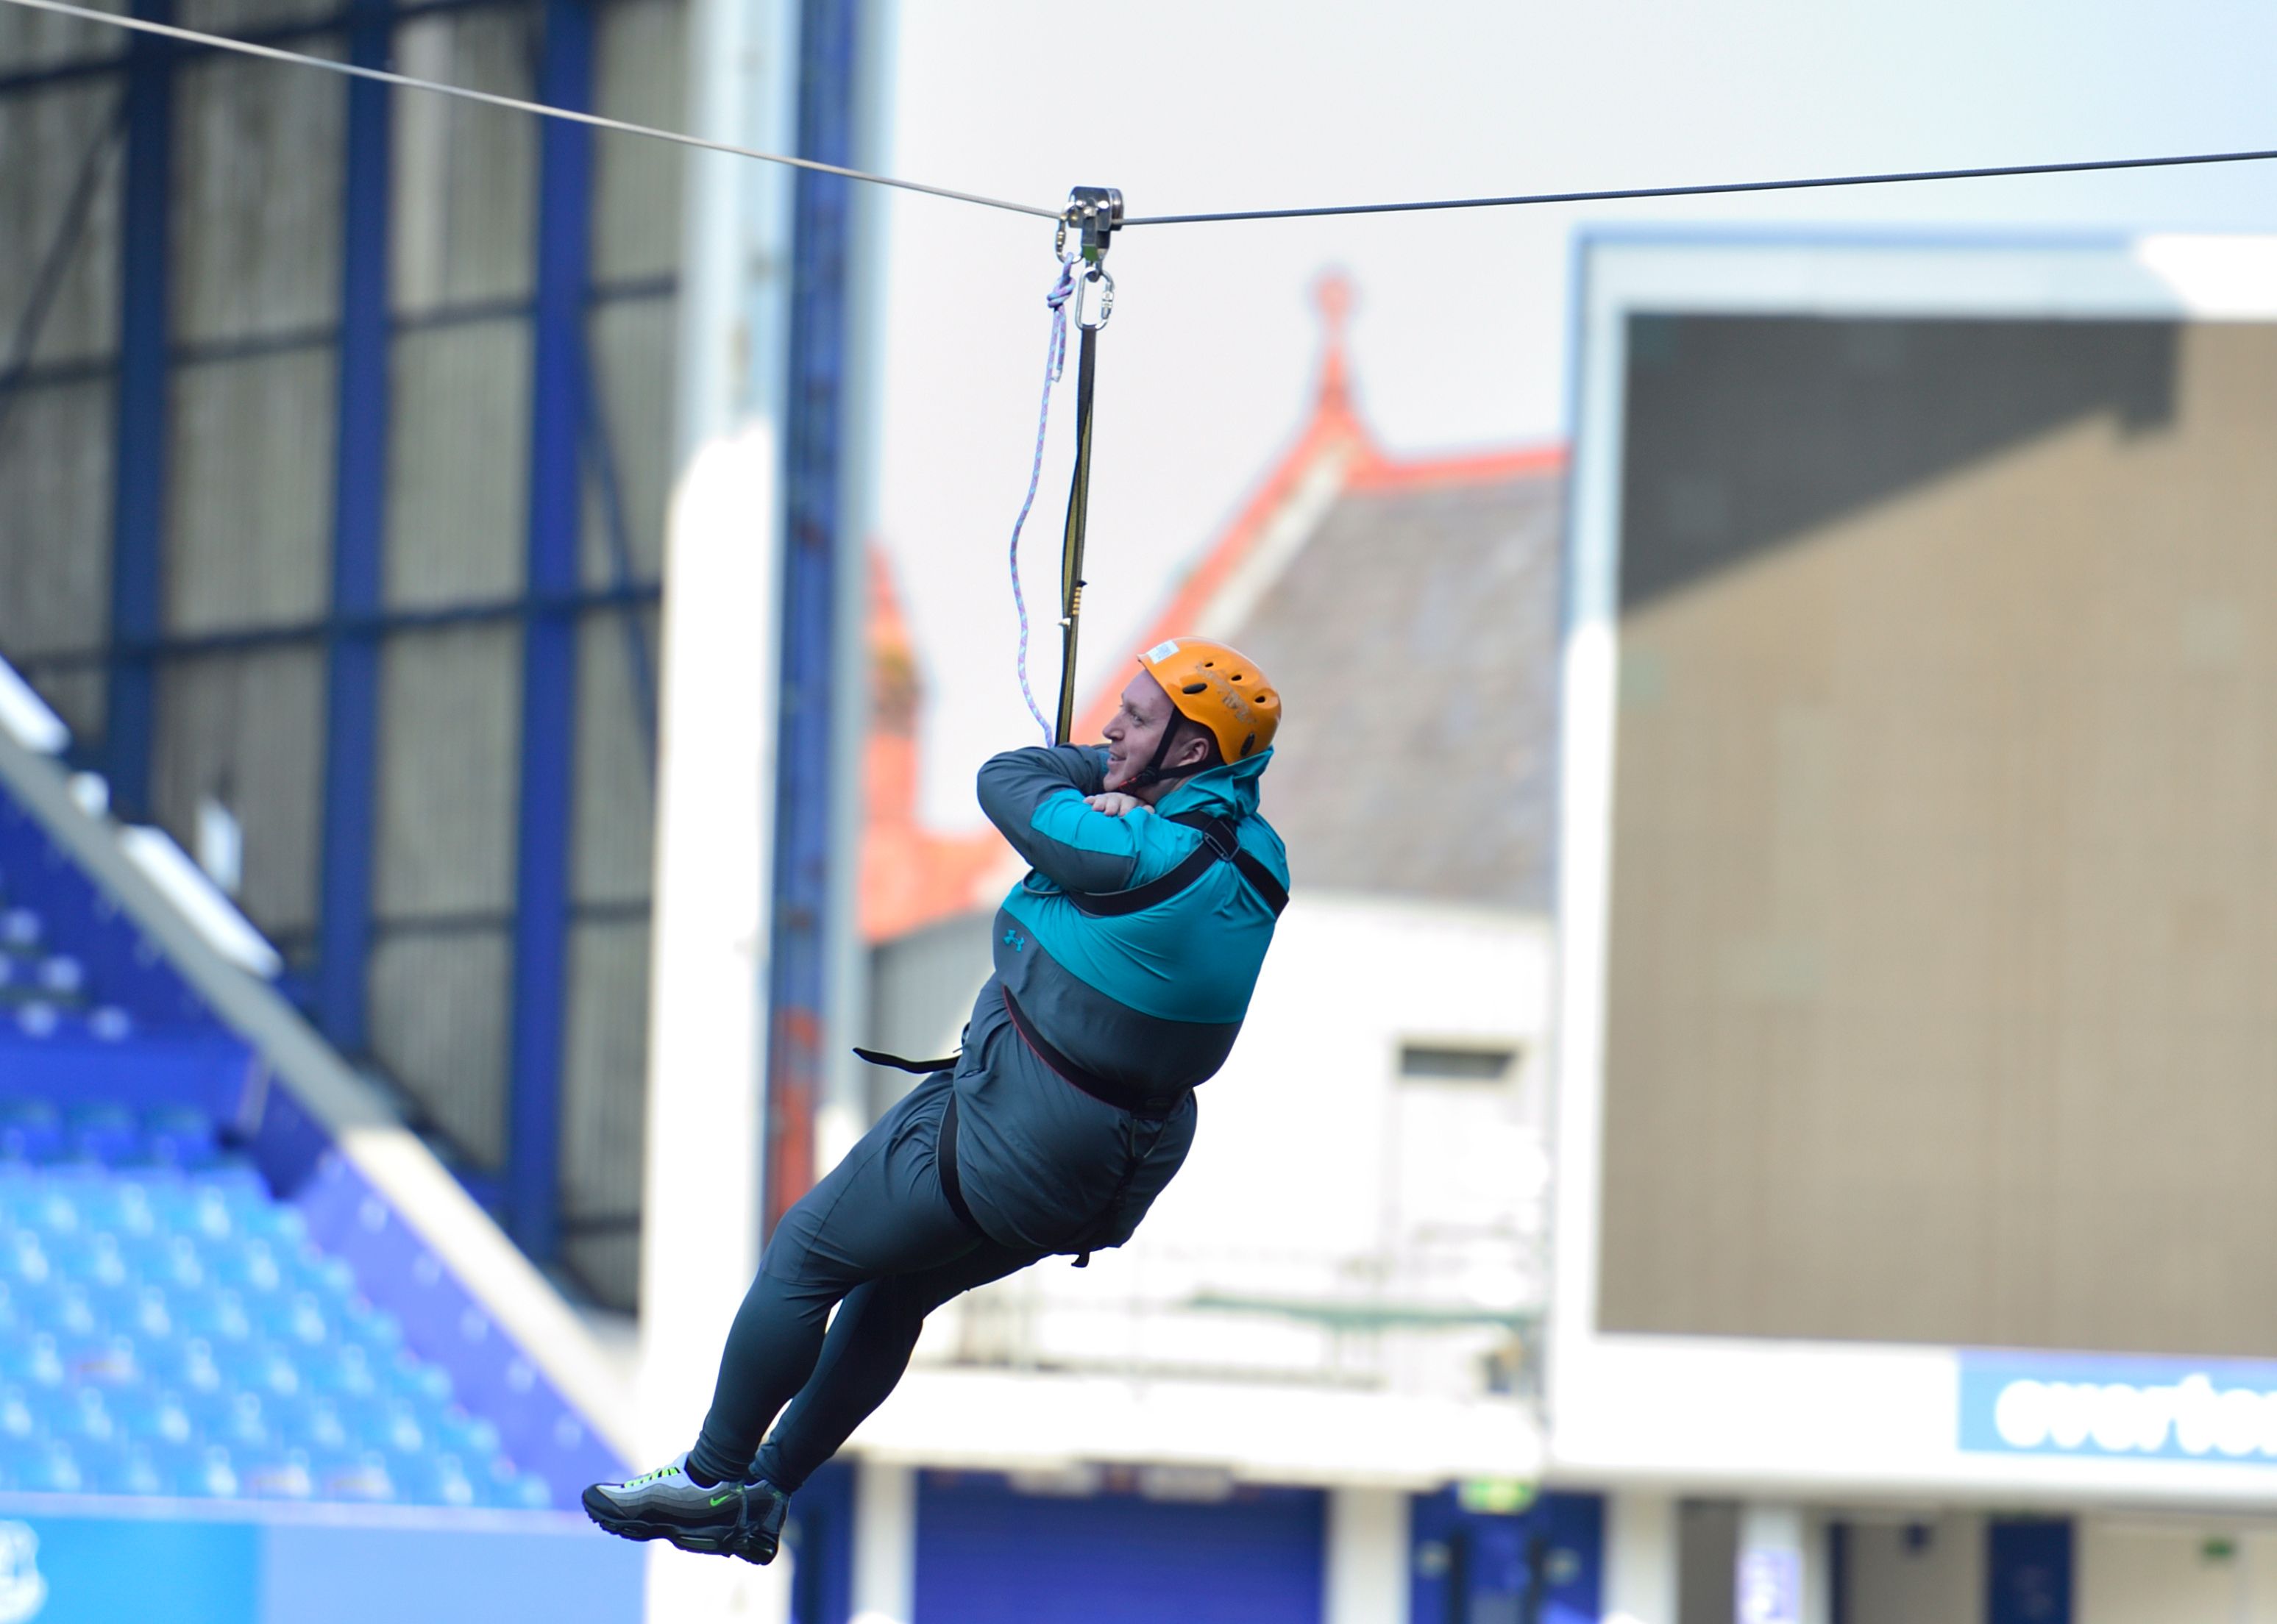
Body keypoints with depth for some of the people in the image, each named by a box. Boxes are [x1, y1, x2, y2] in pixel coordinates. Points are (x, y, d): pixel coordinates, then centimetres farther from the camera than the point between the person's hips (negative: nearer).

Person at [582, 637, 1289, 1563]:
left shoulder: (1129, 855, -27)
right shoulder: (1257, 858, -2)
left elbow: (1004, 781, -11)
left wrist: (1116, 773, 1)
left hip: (1009, 1132, -9)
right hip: (1124, 1169, 9)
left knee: (805, 1256, 10)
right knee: (897, 1289, 25)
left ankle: (713, 1480, 19)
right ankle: (765, 1496, 32)